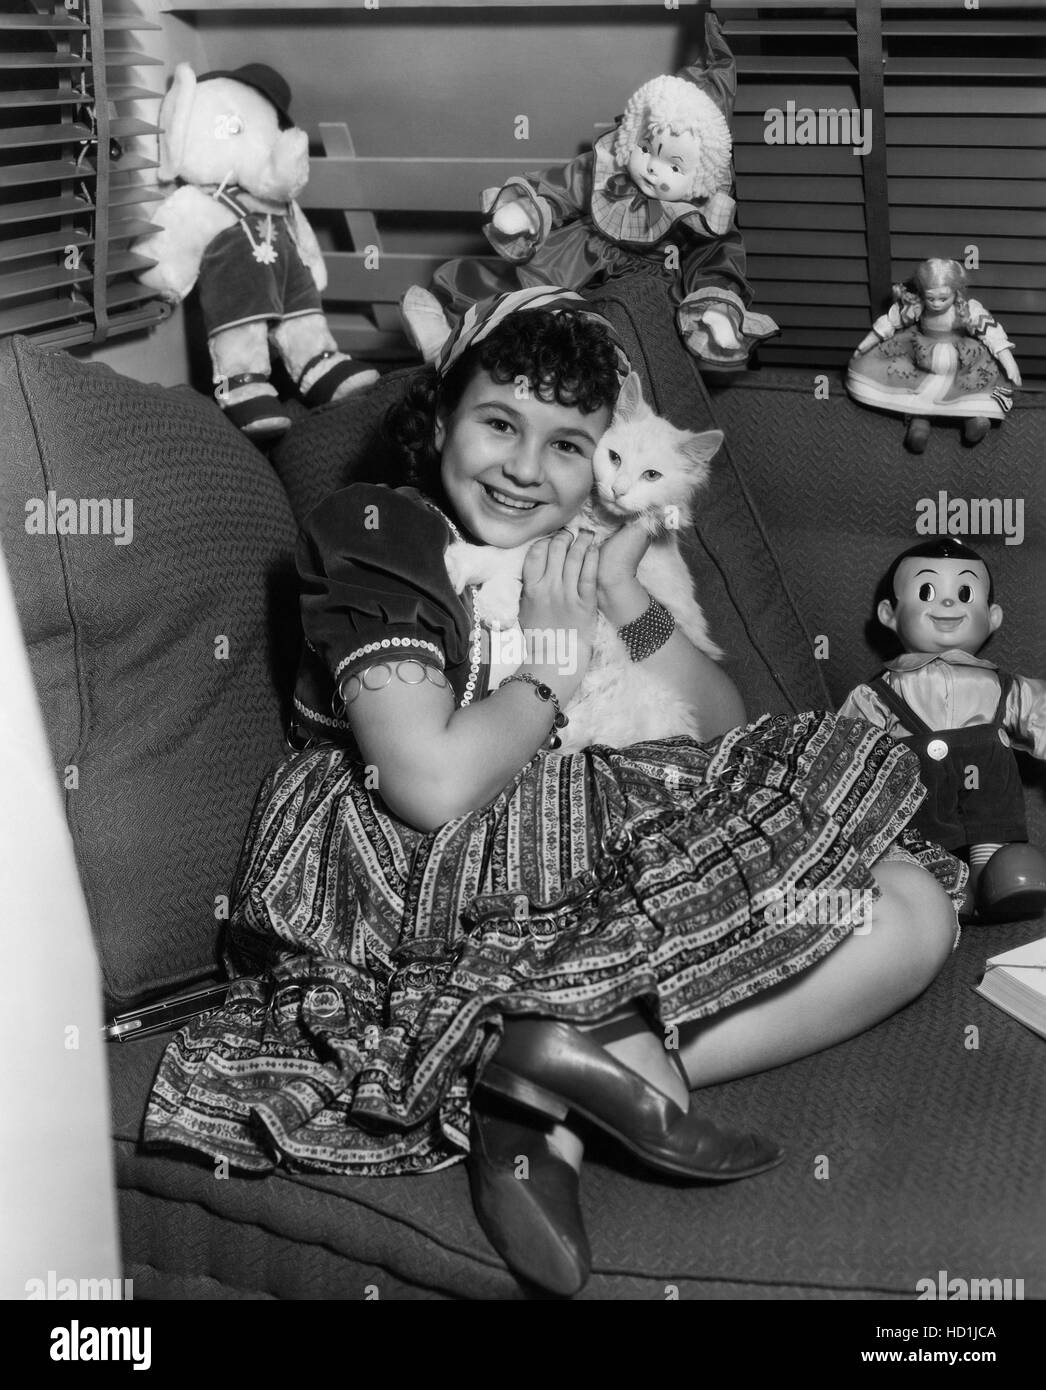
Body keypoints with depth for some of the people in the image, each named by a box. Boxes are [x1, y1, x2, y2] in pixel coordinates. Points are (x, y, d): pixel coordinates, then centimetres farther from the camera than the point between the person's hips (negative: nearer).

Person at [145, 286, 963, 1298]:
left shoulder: (573, 559, 18)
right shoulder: (378, 539, -5)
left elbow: (727, 737, 10)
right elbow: (435, 787, -21)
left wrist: (624, 598, -4)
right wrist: (553, 670, -6)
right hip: (445, 901, -9)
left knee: (913, 912, -8)